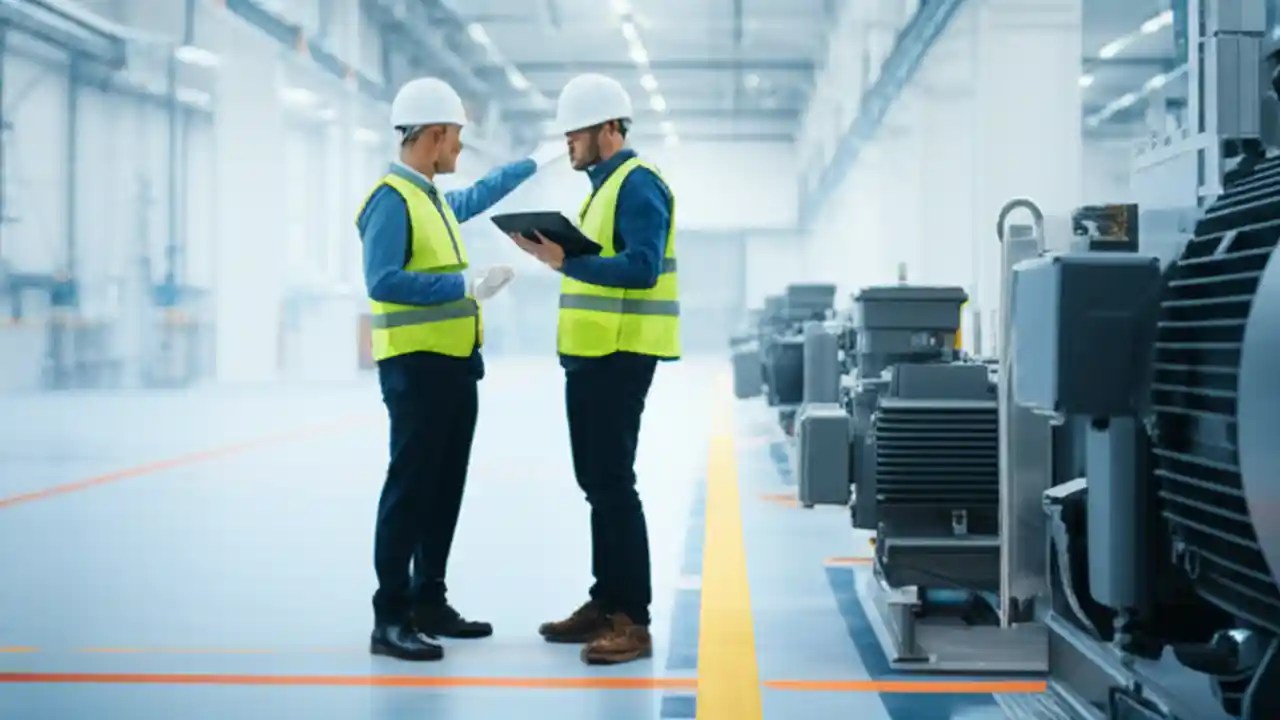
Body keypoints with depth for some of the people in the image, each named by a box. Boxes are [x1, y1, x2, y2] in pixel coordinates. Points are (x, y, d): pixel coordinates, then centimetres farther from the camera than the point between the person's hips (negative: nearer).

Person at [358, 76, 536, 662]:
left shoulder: (437, 199, 15)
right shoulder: (391, 199, -13)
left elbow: (481, 194, 38)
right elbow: (383, 282, -22)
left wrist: (535, 164, 46)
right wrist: (467, 288, -23)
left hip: (456, 364, 9)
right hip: (417, 366, -9)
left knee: (445, 489, 12)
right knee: (409, 489, -8)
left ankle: (428, 603, 20)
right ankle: (390, 619, -5)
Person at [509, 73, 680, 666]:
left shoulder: (637, 184, -12)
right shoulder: (605, 185, 19)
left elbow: (642, 268, -24)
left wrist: (566, 262, -28)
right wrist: (553, 252, 8)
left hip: (618, 358, -10)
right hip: (590, 356, 10)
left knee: (614, 485, -10)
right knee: (597, 484, 14)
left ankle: (633, 620, -8)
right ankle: (606, 603, 22)